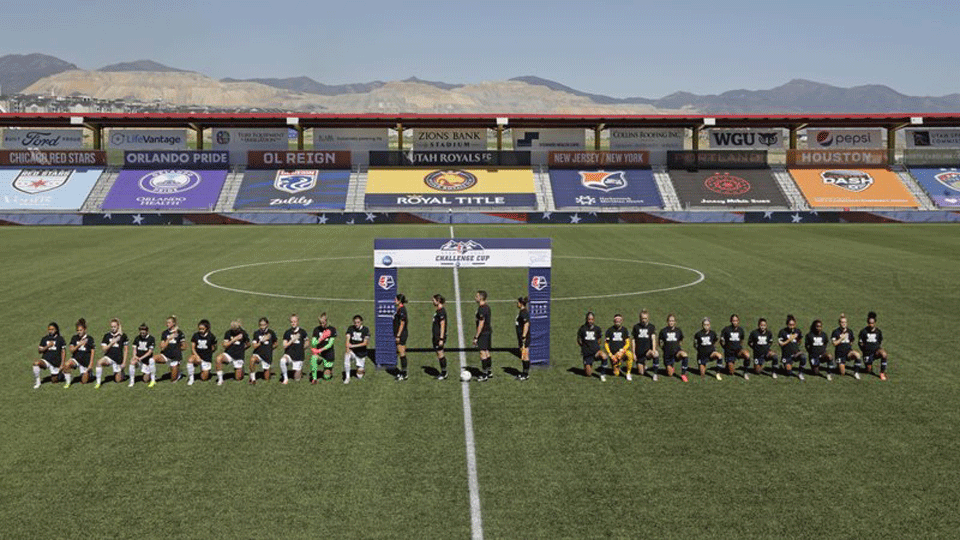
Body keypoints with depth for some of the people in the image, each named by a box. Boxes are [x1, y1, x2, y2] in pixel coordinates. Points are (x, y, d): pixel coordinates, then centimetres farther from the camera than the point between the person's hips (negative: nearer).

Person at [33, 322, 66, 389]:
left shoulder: (60, 339, 1)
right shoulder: (44, 339, 7)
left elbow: (63, 352, 3)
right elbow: (39, 350, 5)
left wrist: (62, 364, -4)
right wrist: (47, 346, -12)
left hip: (56, 362, -1)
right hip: (45, 360, 1)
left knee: (54, 381, 2)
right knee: (36, 363, -32)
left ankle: (60, 374, 38)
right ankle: (37, 382, -19)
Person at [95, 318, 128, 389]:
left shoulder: (123, 336, 0)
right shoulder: (107, 336, 1)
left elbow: (125, 350, 6)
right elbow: (104, 350, -1)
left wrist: (124, 362, 1)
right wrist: (112, 343, -15)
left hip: (119, 359, 0)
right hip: (109, 357, 0)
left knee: (117, 380, 0)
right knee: (99, 363, -35)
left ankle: (121, 373, 36)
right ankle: (98, 382, -26)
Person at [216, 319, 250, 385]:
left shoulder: (244, 333, -3)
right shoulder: (228, 333, -2)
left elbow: (248, 345, 11)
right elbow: (225, 345, -8)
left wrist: (241, 349, 4)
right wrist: (234, 339, -15)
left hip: (239, 357, 0)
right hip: (229, 354, 0)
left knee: (238, 378, -2)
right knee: (218, 359, -35)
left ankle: (241, 370, 36)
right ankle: (220, 379, -22)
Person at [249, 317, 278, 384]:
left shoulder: (271, 333, 0)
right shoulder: (256, 333, -1)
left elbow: (275, 344, 15)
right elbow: (254, 346, -6)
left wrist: (270, 348, 1)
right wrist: (262, 341, -17)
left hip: (267, 356, 1)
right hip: (258, 354, -1)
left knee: (266, 379, 3)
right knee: (252, 359, -39)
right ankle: (253, 378, -23)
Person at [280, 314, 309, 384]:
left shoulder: (302, 332, 0)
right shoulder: (287, 332, 0)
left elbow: (306, 343, 18)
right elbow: (284, 346, -3)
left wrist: (302, 347, 3)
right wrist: (292, 340, -14)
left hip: (299, 357, 0)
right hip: (289, 354, 0)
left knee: (296, 379, -3)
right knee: (282, 360, -37)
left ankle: (300, 370, 33)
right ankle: (285, 378, -16)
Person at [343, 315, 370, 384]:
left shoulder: (365, 330, -7)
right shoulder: (350, 329, -1)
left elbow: (365, 343, -12)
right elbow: (347, 340, -11)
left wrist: (353, 346, -21)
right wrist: (348, 348, -31)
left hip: (361, 353, -1)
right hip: (352, 352, 1)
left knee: (359, 376, -2)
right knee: (346, 355, -37)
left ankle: (361, 371, 38)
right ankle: (347, 377, -25)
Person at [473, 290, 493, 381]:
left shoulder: (481, 309, -18)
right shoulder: (487, 306, 11)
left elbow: (481, 324, -21)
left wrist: (476, 337, -18)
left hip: (483, 333, -10)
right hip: (489, 331, 10)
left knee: (483, 353, -6)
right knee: (487, 352, 17)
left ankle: (484, 375, -5)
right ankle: (489, 371, 25)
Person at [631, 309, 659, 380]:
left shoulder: (652, 327, 3)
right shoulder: (636, 327, 6)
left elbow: (653, 339, -10)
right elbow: (633, 341, 8)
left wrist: (653, 350, -26)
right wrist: (633, 353, 2)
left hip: (648, 350, -2)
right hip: (639, 352, 2)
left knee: (656, 355, -38)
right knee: (641, 373, -1)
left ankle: (655, 374, -22)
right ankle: (644, 365, 35)